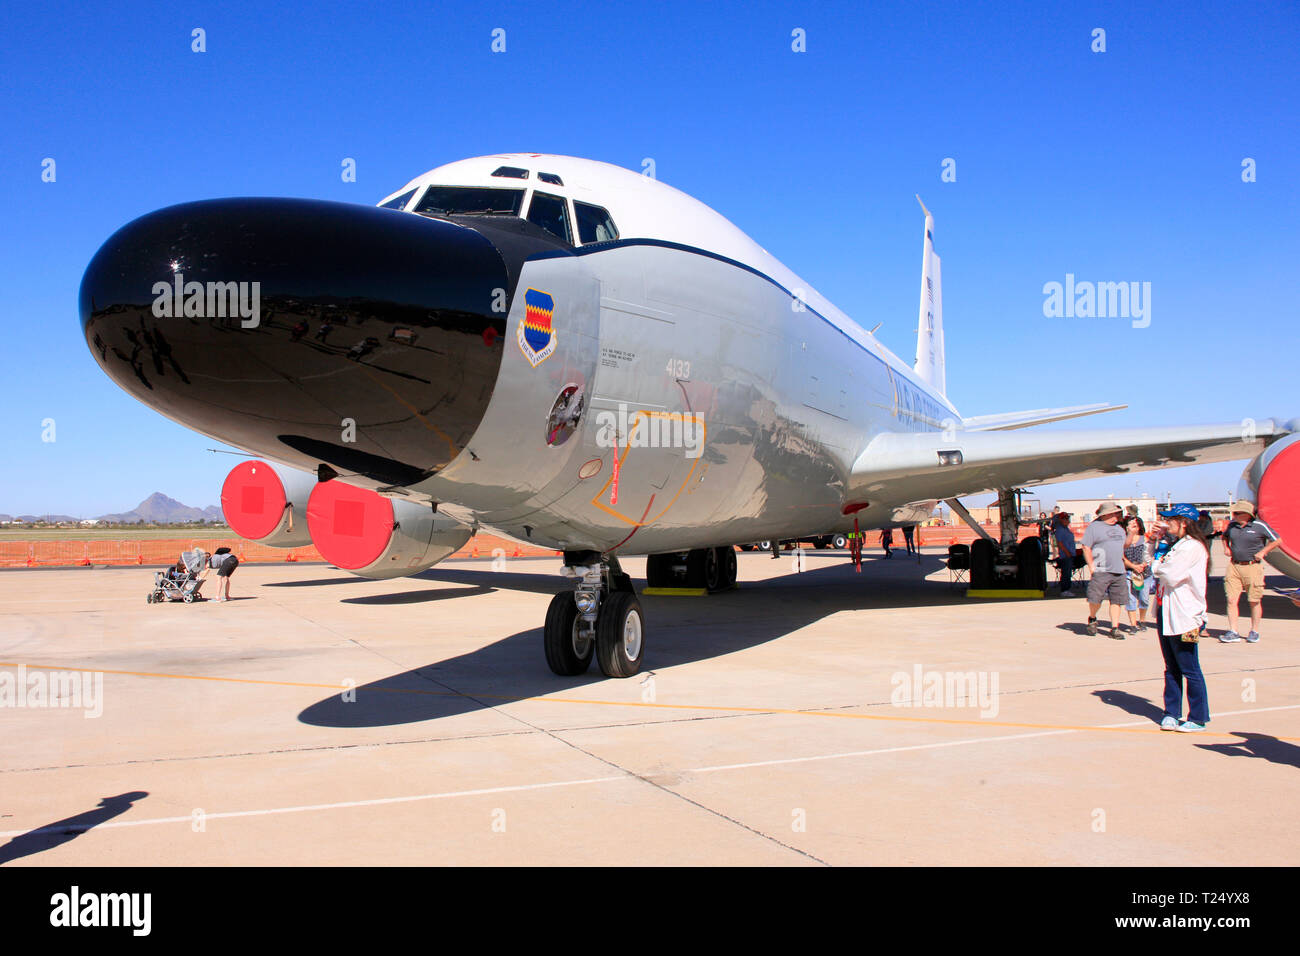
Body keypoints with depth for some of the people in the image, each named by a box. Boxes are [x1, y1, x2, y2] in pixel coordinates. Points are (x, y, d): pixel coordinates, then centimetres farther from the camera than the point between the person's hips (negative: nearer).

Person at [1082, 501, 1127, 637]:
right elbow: (1086, 547, -6)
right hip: (1101, 570, -6)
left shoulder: (1119, 528, 19)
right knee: (1096, 598, -10)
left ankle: (1115, 628, 10)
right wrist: (1091, 566, -12)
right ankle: (1092, 619, 18)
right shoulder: (1094, 527, -2)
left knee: (1117, 600, 3)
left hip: (1119, 571, 6)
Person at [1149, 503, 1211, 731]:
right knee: (1171, 669, 14)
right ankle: (1172, 713, 22)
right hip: (1166, 616, 9)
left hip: (1184, 618, -9)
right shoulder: (1176, 543, 14)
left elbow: (1171, 575, -23)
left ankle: (1198, 718, 9)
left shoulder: (1193, 547, -15)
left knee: (1190, 671, 0)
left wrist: (1157, 565, -2)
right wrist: (1158, 537, 10)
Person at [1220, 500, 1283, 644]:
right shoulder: (1232, 524, 7)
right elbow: (1225, 536, 28)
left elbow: (1277, 540, 2)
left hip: (1252, 566, -3)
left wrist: (1262, 551, -6)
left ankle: (1254, 632, 21)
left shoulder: (1259, 526, -6)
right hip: (1234, 566, 4)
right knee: (1231, 600, -3)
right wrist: (1226, 547, 11)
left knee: (1254, 601, 6)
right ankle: (1233, 633, 1)